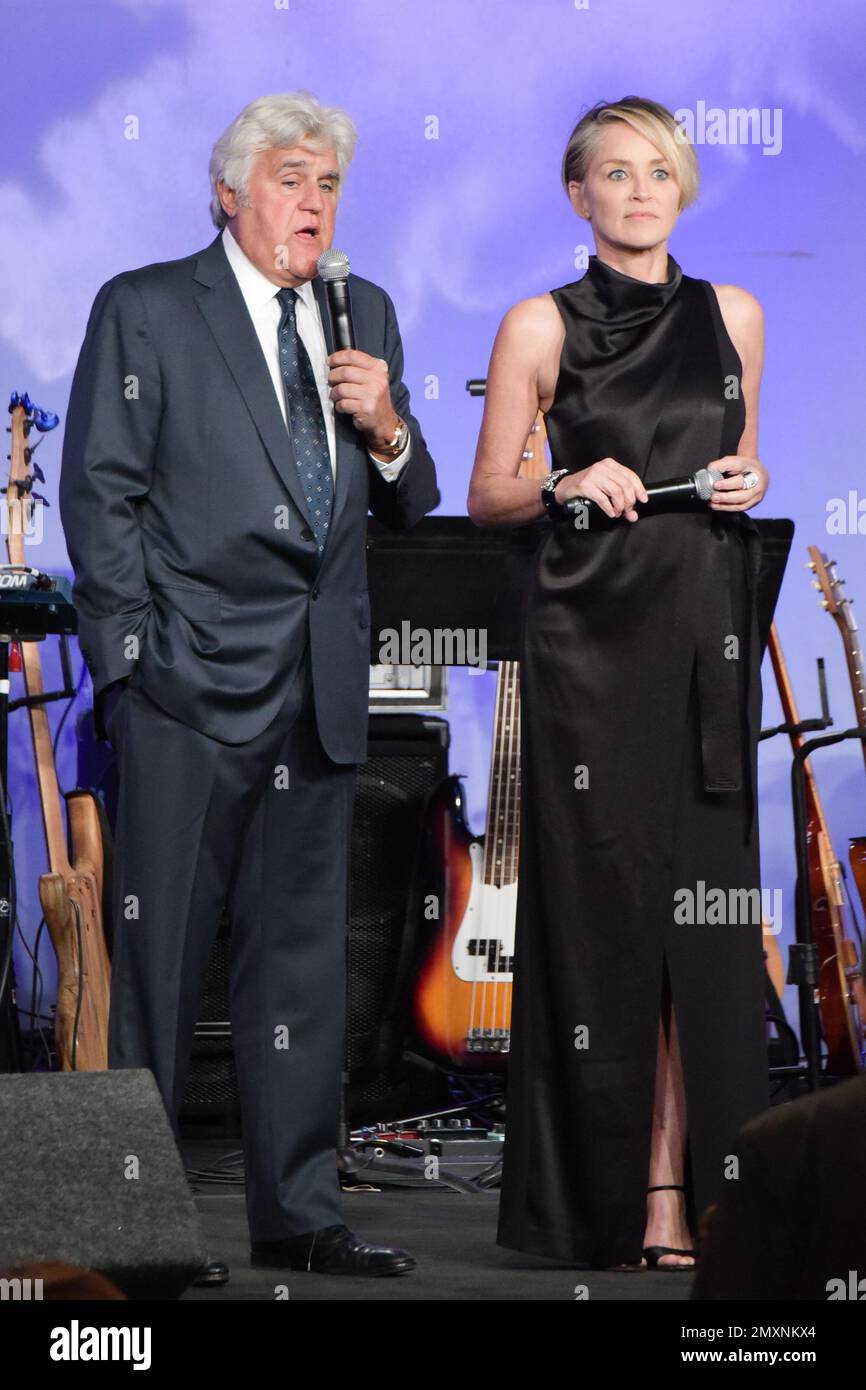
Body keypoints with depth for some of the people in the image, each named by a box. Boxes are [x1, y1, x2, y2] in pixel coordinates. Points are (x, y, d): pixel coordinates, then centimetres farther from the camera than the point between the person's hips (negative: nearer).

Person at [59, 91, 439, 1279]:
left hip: (321, 689, 5)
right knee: (159, 953, -1)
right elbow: (100, 495, -3)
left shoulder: (365, 316, 16)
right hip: (190, 687, -5)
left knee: (303, 954, 8)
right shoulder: (145, 311, 1)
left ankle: (297, 1212, 14)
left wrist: (387, 429, -4)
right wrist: (132, 652, -9)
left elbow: (407, 506, 17)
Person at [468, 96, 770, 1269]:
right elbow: (487, 497, 5)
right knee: (604, 901, -4)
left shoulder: (732, 317, 12)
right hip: (589, 638, -3)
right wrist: (568, 487, -13)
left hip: (707, 637, 3)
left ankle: (676, 1186, 2)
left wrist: (747, 484, 0)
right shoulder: (540, 327, 3)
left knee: (701, 903, -2)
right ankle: (606, 1194, 4)